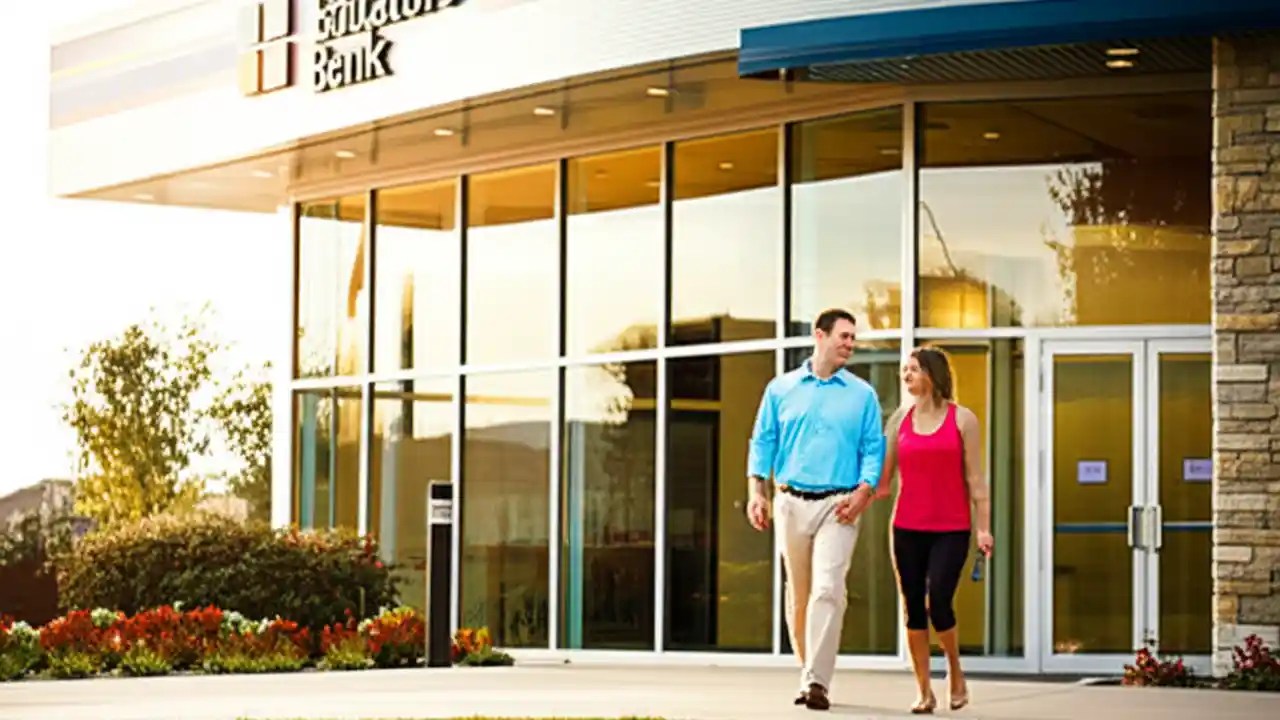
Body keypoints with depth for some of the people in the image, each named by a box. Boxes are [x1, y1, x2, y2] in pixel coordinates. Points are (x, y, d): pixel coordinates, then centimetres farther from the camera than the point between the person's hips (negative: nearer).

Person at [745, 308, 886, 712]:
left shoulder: (862, 395, 7)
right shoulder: (781, 389, 9)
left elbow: (873, 449, 4)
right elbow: (762, 443, 9)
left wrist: (864, 492, -11)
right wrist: (756, 491, -3)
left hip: (838, 505, -2)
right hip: (791, 502, 2)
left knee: (827, 589, -16)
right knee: (798, 594, 8)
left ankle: (817, 682, -18)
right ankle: (808, 671, 21)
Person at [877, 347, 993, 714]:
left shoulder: (962, 419, 2)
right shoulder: (899, 419, 9)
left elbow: (974, 478, 0)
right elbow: (882, 477, 7)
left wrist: (983, 527, -5)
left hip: (951, 528, -3)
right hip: (908, 528, 3)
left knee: (938, 602, -13)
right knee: (913, 607, 3)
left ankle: (955, 671, 13)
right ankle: (924, 691, 10)